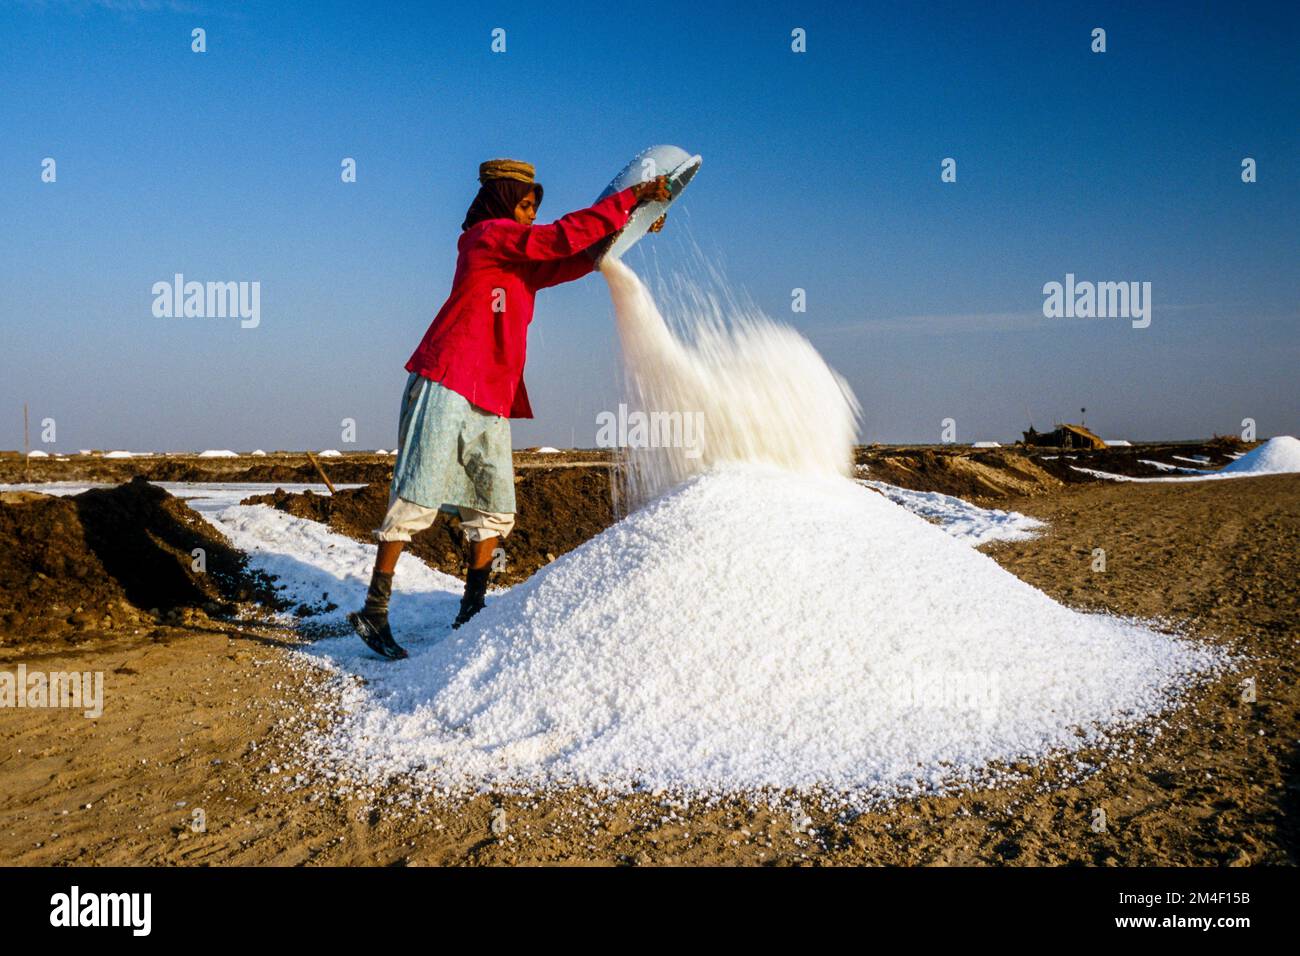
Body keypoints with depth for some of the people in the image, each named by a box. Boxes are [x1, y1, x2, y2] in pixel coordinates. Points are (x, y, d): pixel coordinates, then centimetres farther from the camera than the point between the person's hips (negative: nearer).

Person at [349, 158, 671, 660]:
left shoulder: (519, 263, 22)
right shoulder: (488, 236, -3)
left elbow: (570, 262, 24)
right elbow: (559, 238, -12)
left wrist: (628, 228, 13)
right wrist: (628, 200, -9)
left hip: (492, 403, 9)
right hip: (446, 387, -9)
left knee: (494, 509, 4)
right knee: (417, 497, -8)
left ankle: (471, 613, 12)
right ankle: (374, 611, -2)